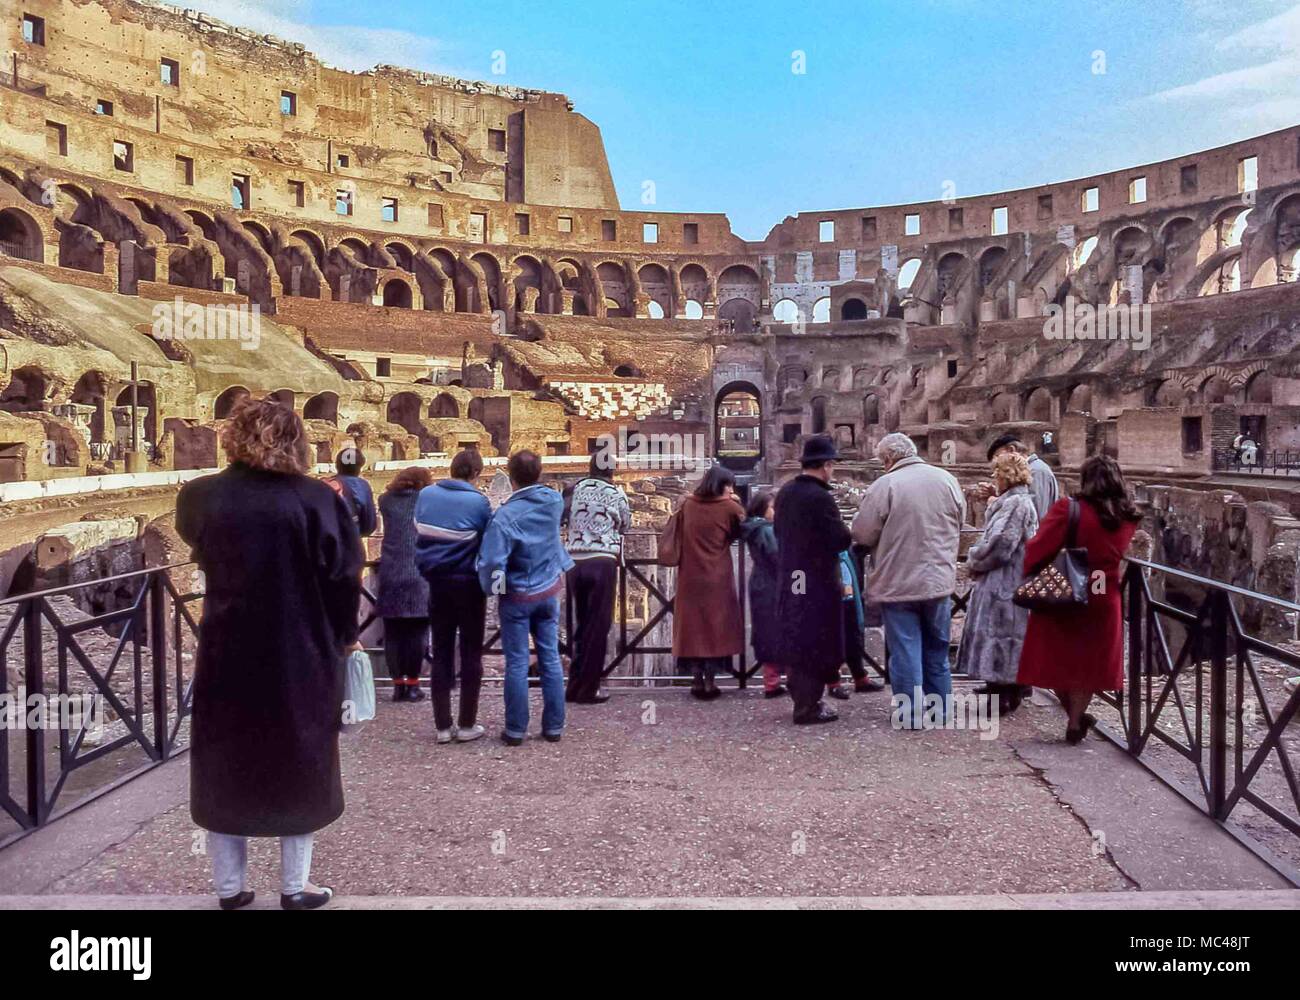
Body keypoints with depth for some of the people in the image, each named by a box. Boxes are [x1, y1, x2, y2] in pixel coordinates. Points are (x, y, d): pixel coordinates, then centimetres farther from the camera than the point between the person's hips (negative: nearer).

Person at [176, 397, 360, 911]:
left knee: (225, 767, 17)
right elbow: (343, 577, -10)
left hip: (228, 655, 2)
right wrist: (344, 636, 5)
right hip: (302, 657, -2)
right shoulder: (316, 500, -13)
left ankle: (230, 886, 26)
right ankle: (294, 886, 22)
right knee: (299, 766, 14)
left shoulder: (199, 497, -5)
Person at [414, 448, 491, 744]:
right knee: (470, 654, 7)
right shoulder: (478, 501, -15)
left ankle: (443, 726, 12)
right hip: (468, 583, -4)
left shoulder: (426, 494, 0)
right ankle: (467, 725, 10)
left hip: (437, 581, 4)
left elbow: (419, 534, 6)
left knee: (441, 654, 10)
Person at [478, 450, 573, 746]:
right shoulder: (554, 501, -6)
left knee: (517, 663, 4)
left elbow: (492, 561, -26)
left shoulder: (506, 515, -22)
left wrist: (492, 588, -9)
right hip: (549, 592, 4)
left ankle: (515, 730, 11)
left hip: (517, 597, -4)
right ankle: (554, 727, 16)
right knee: (550, 659, 10)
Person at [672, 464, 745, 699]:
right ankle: (710, 682, 5)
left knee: (693, 625, 9)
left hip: (690, 577, 3)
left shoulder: (688, 504, 3)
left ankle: (697, 681, 8)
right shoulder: (729, 507, -7)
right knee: (716, 626, 6)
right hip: (717, 578, -3)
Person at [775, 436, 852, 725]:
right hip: (818, 581, -8)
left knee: (797, 641, 16)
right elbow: (842, 540, -19)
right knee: (817, 644, 0)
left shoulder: (785, 493, 6)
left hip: (790, 579, 8)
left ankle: (802, 700, 26)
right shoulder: (820, 497, -19)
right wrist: (847, 530, 0)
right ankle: (808, 708, 4)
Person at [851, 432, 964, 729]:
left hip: (898, 583, -5)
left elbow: (862, 534, -11)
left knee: (904, 651, 4)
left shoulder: (884, 485, -15)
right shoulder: (946, 480, 0)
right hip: (939, 580, 5)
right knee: (937, 649, 18)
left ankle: (910, 714, 8)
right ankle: (940, 709, 27)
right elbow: (959, 524, 12)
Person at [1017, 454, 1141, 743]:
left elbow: (1037, 550, -13)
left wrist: (1030, 579, 0)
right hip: (1104, 600, 4)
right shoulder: (1128, 517, 0)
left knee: (1058, 659, 13)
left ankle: (1075, 717, 14)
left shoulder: (1068, 510, -15)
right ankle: (1076, 722, 17)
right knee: (1088, 662, 14)